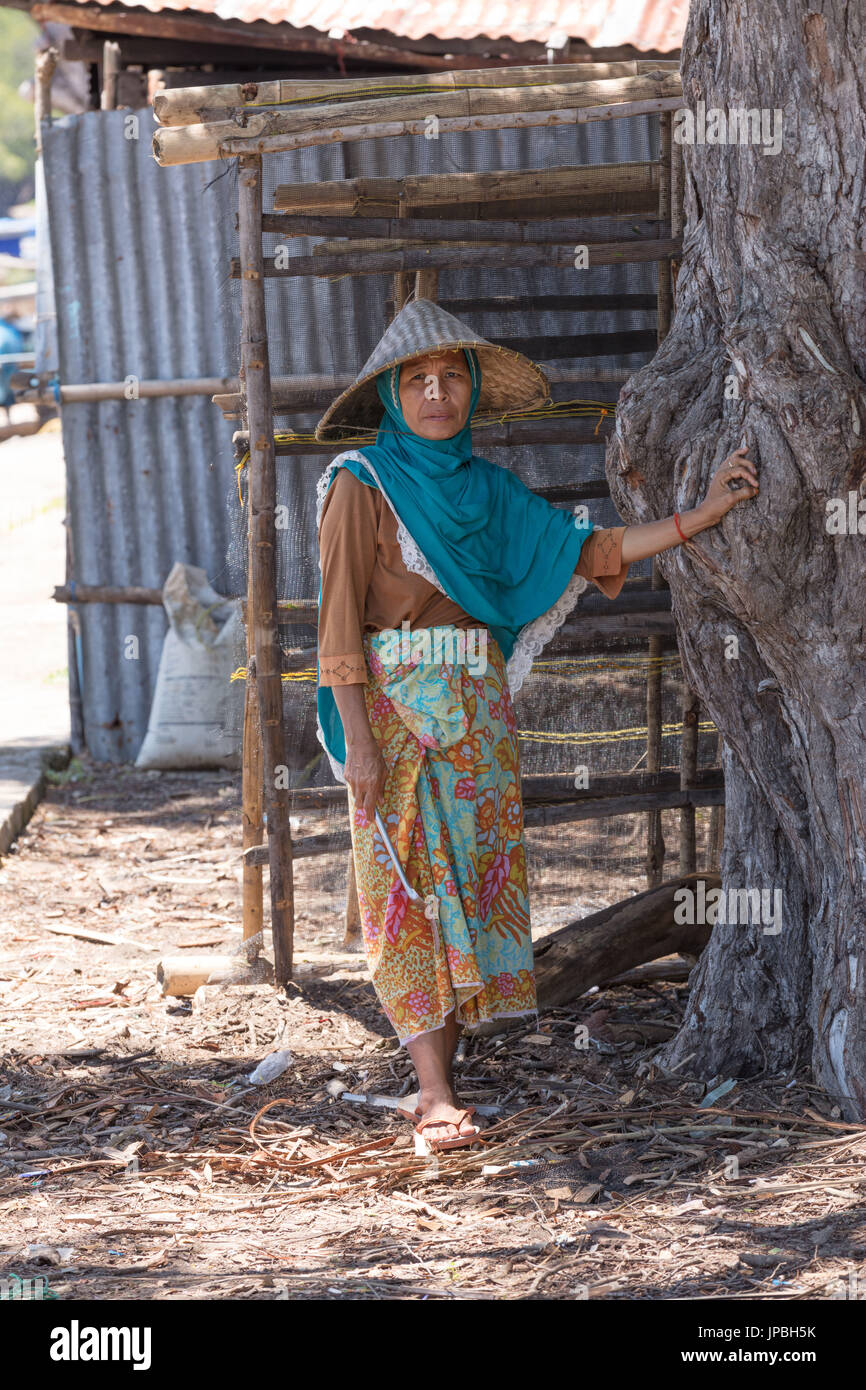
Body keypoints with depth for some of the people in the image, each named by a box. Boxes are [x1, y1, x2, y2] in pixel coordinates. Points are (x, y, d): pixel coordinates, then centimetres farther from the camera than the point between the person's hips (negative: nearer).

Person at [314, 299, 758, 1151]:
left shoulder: (486, 488, 13)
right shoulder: (363, 483, -4)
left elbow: (580, 550, 8)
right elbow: (340, 616, -8)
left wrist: (699, 516, 0)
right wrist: (357, 739, -15)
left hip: (477, 707, 6)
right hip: (397, 700, -6)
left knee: (472, 881, 3)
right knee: (414, 888, -10)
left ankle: (435, 1087, 8)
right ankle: (437, 1101, -14)